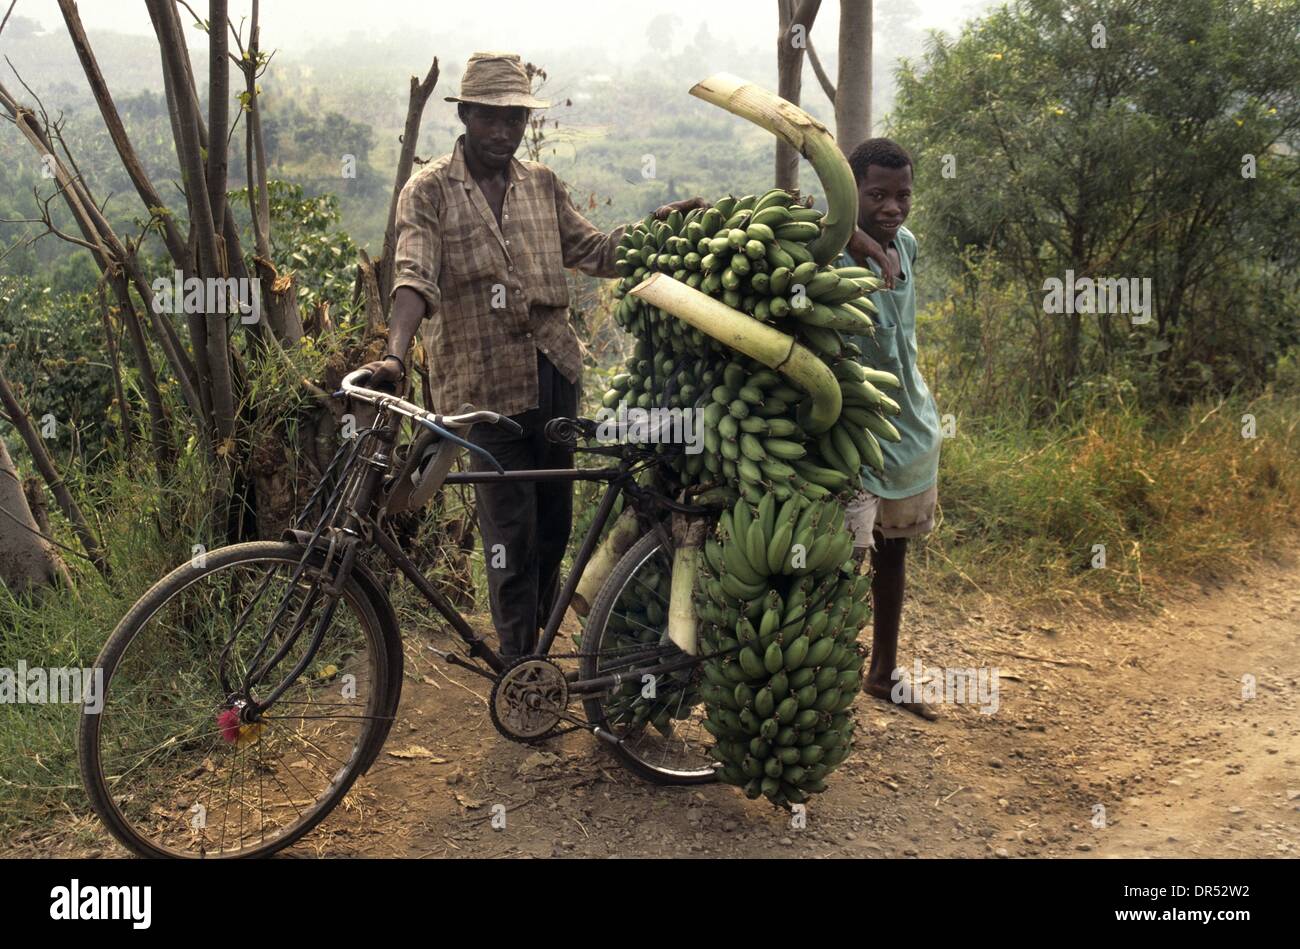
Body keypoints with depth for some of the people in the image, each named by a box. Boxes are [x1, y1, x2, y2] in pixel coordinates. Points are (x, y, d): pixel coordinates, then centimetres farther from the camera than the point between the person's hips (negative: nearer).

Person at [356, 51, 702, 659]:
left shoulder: (542, 184, 12)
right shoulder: (429, 191, -4)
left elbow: (591, 252, 17)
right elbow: (414, 277, -17)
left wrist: (651, 225, 2)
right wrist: (395, 358, -32)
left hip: (554, 369, 5)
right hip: (485, 380, -5)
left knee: (555, 520, 14)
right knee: (510, 535, -1)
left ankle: (538, 641, 35)